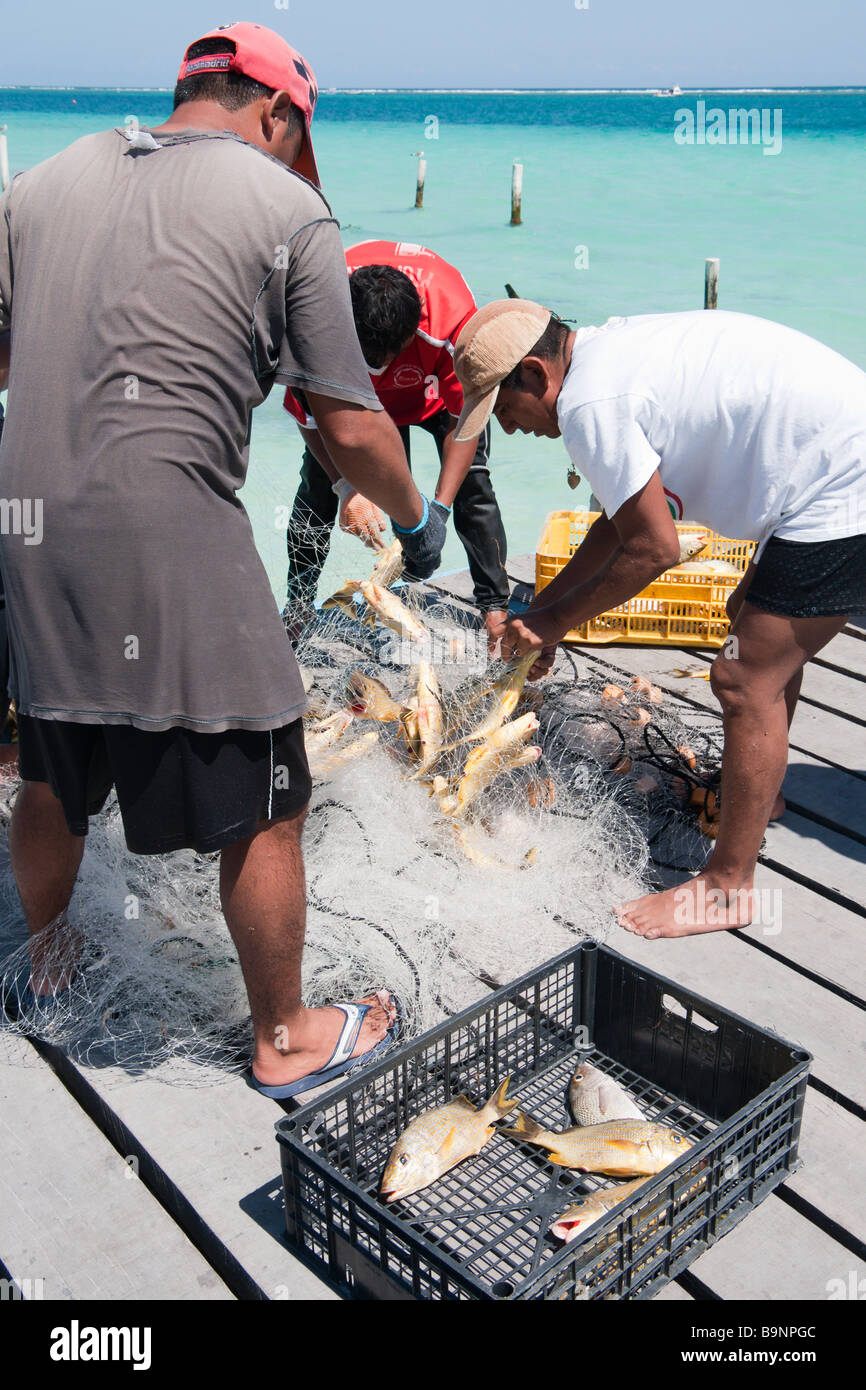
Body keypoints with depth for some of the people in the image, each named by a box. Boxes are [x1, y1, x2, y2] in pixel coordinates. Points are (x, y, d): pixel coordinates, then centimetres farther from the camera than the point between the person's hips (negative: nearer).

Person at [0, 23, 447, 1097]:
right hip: (171, 542, -6)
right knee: (262, 810, 8)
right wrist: (416, 520, 14)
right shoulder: (287, 210, 0)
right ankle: (285, 1040, 24)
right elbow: (352, 428, -2)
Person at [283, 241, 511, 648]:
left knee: (471, 482, -15)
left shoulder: (453, 313, -43)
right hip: (356, 390, 1)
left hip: (436, 386, -1)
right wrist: (346, 488, -39)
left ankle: (495, 606, -2)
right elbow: (311, 415, -25)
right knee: (318, 482, -8)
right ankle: (297, 608, 8)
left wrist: (439, 508, -39)